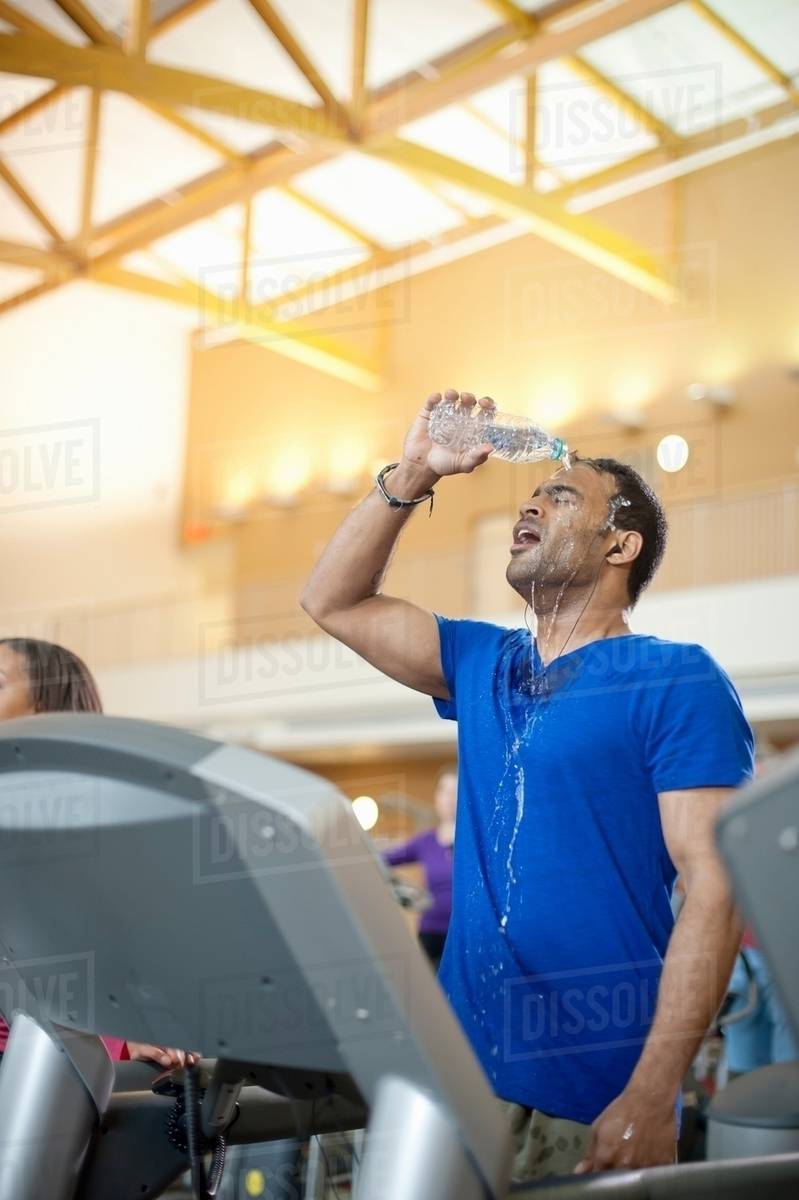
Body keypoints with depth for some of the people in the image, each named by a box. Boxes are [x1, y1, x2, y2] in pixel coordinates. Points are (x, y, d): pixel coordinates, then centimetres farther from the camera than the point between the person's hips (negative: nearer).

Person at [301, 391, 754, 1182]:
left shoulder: (676, 682, -6)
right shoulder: (484, 667, 13)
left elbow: (716, 888, -14)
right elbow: (333, 602, 18)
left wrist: (654, 1093, -22)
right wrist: (411, 477, 6)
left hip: (595, 1096, -6)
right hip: (460, 1071, 6)